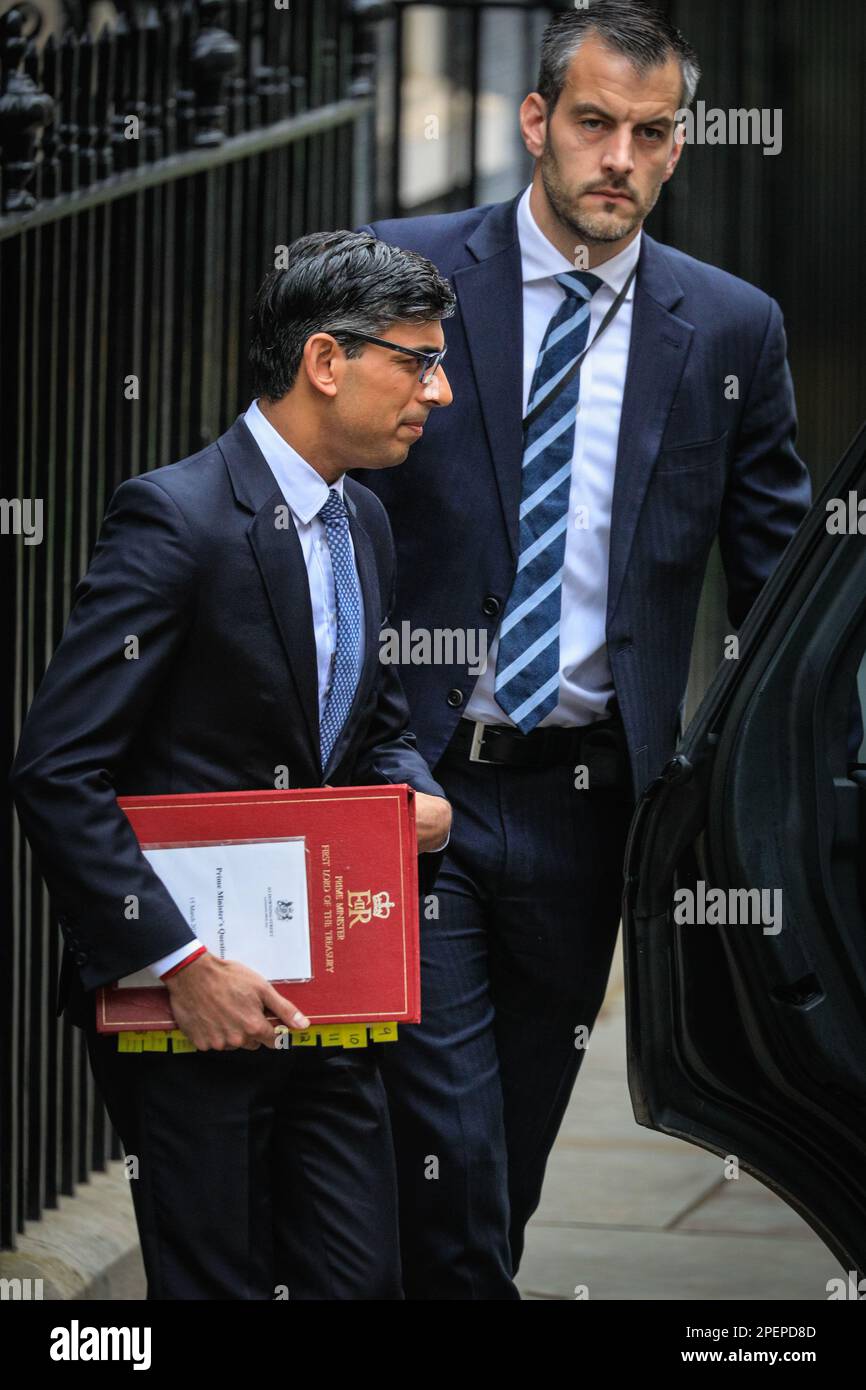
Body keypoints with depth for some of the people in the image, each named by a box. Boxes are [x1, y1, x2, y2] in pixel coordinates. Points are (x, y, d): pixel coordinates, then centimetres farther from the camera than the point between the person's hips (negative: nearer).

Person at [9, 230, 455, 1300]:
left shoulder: (361, 522, 11)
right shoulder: (175, 518, -16)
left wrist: (416, 792, 0)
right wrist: (183, 965, -23)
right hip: (180, 1006, -7)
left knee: (359, 1275, 6)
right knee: (218, 1281, -1)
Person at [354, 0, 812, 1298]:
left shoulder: (733, 329, 3)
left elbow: (781, 581, 7)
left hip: (586, 800, 3)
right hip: (416, 782, -3)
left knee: (519, 1139, 14)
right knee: (445, 1141, -9)